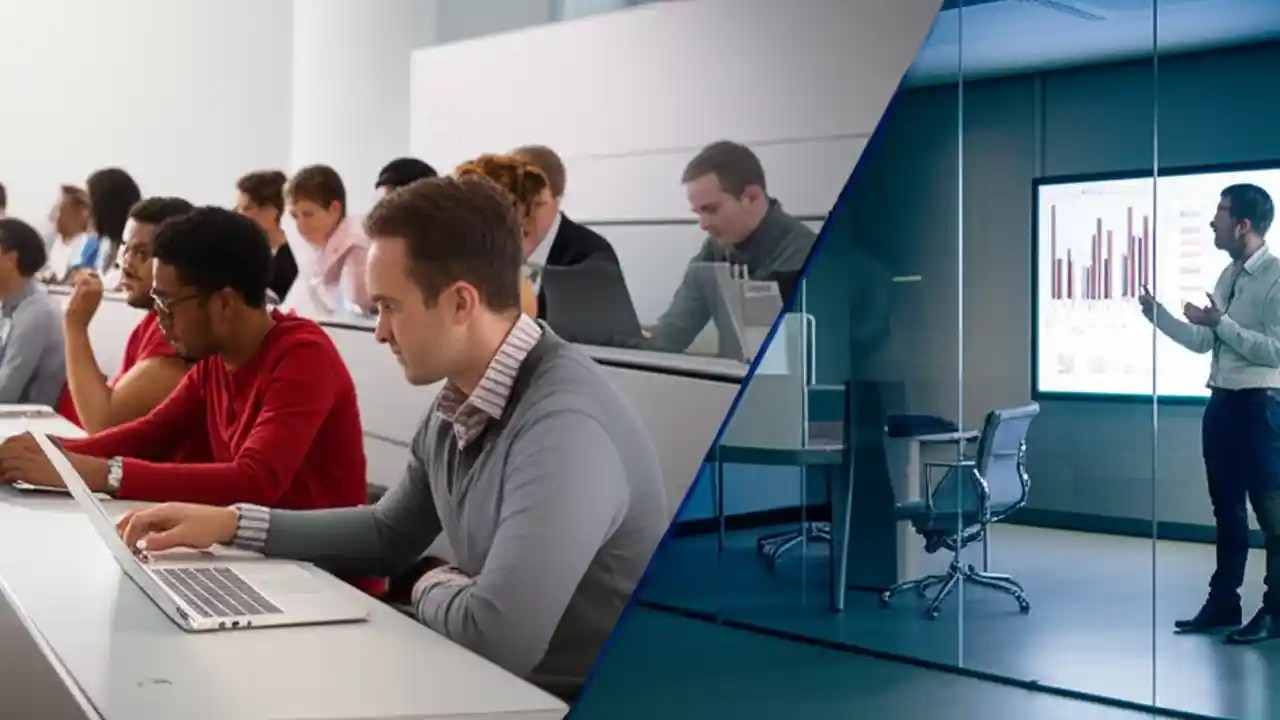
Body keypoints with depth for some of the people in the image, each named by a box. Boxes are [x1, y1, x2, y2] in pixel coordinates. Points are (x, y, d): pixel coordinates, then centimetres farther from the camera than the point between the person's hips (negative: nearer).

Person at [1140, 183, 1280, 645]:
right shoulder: (1229, 276, 11)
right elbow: (1203, 342, 16)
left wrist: (1221, 323, -24)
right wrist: (1157, 313, 10)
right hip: (1222, 403, 9)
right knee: (1226, 508, 15)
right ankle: (1223, 603, 25)